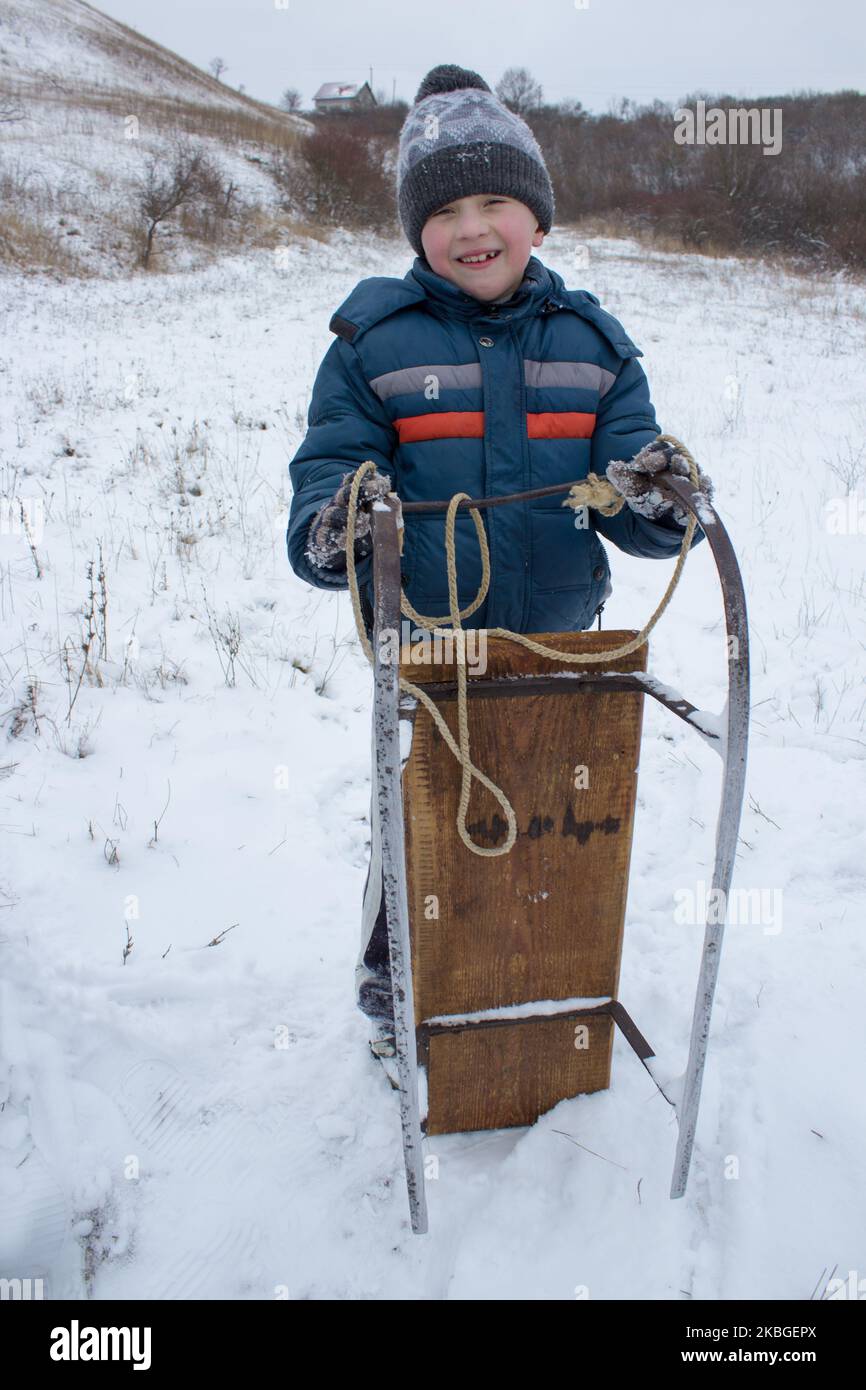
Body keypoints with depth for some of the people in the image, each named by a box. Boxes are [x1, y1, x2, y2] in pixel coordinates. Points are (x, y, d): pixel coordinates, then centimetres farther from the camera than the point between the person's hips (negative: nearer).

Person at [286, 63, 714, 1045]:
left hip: (558, 644, 3)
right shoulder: (374, 337, -5)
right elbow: (326, 469, -8)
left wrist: (657, 500, -26)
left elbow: (630, 491, -1)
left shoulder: (591, 339, 2)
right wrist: (328, 531, -31)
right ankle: (390, 978, 41)